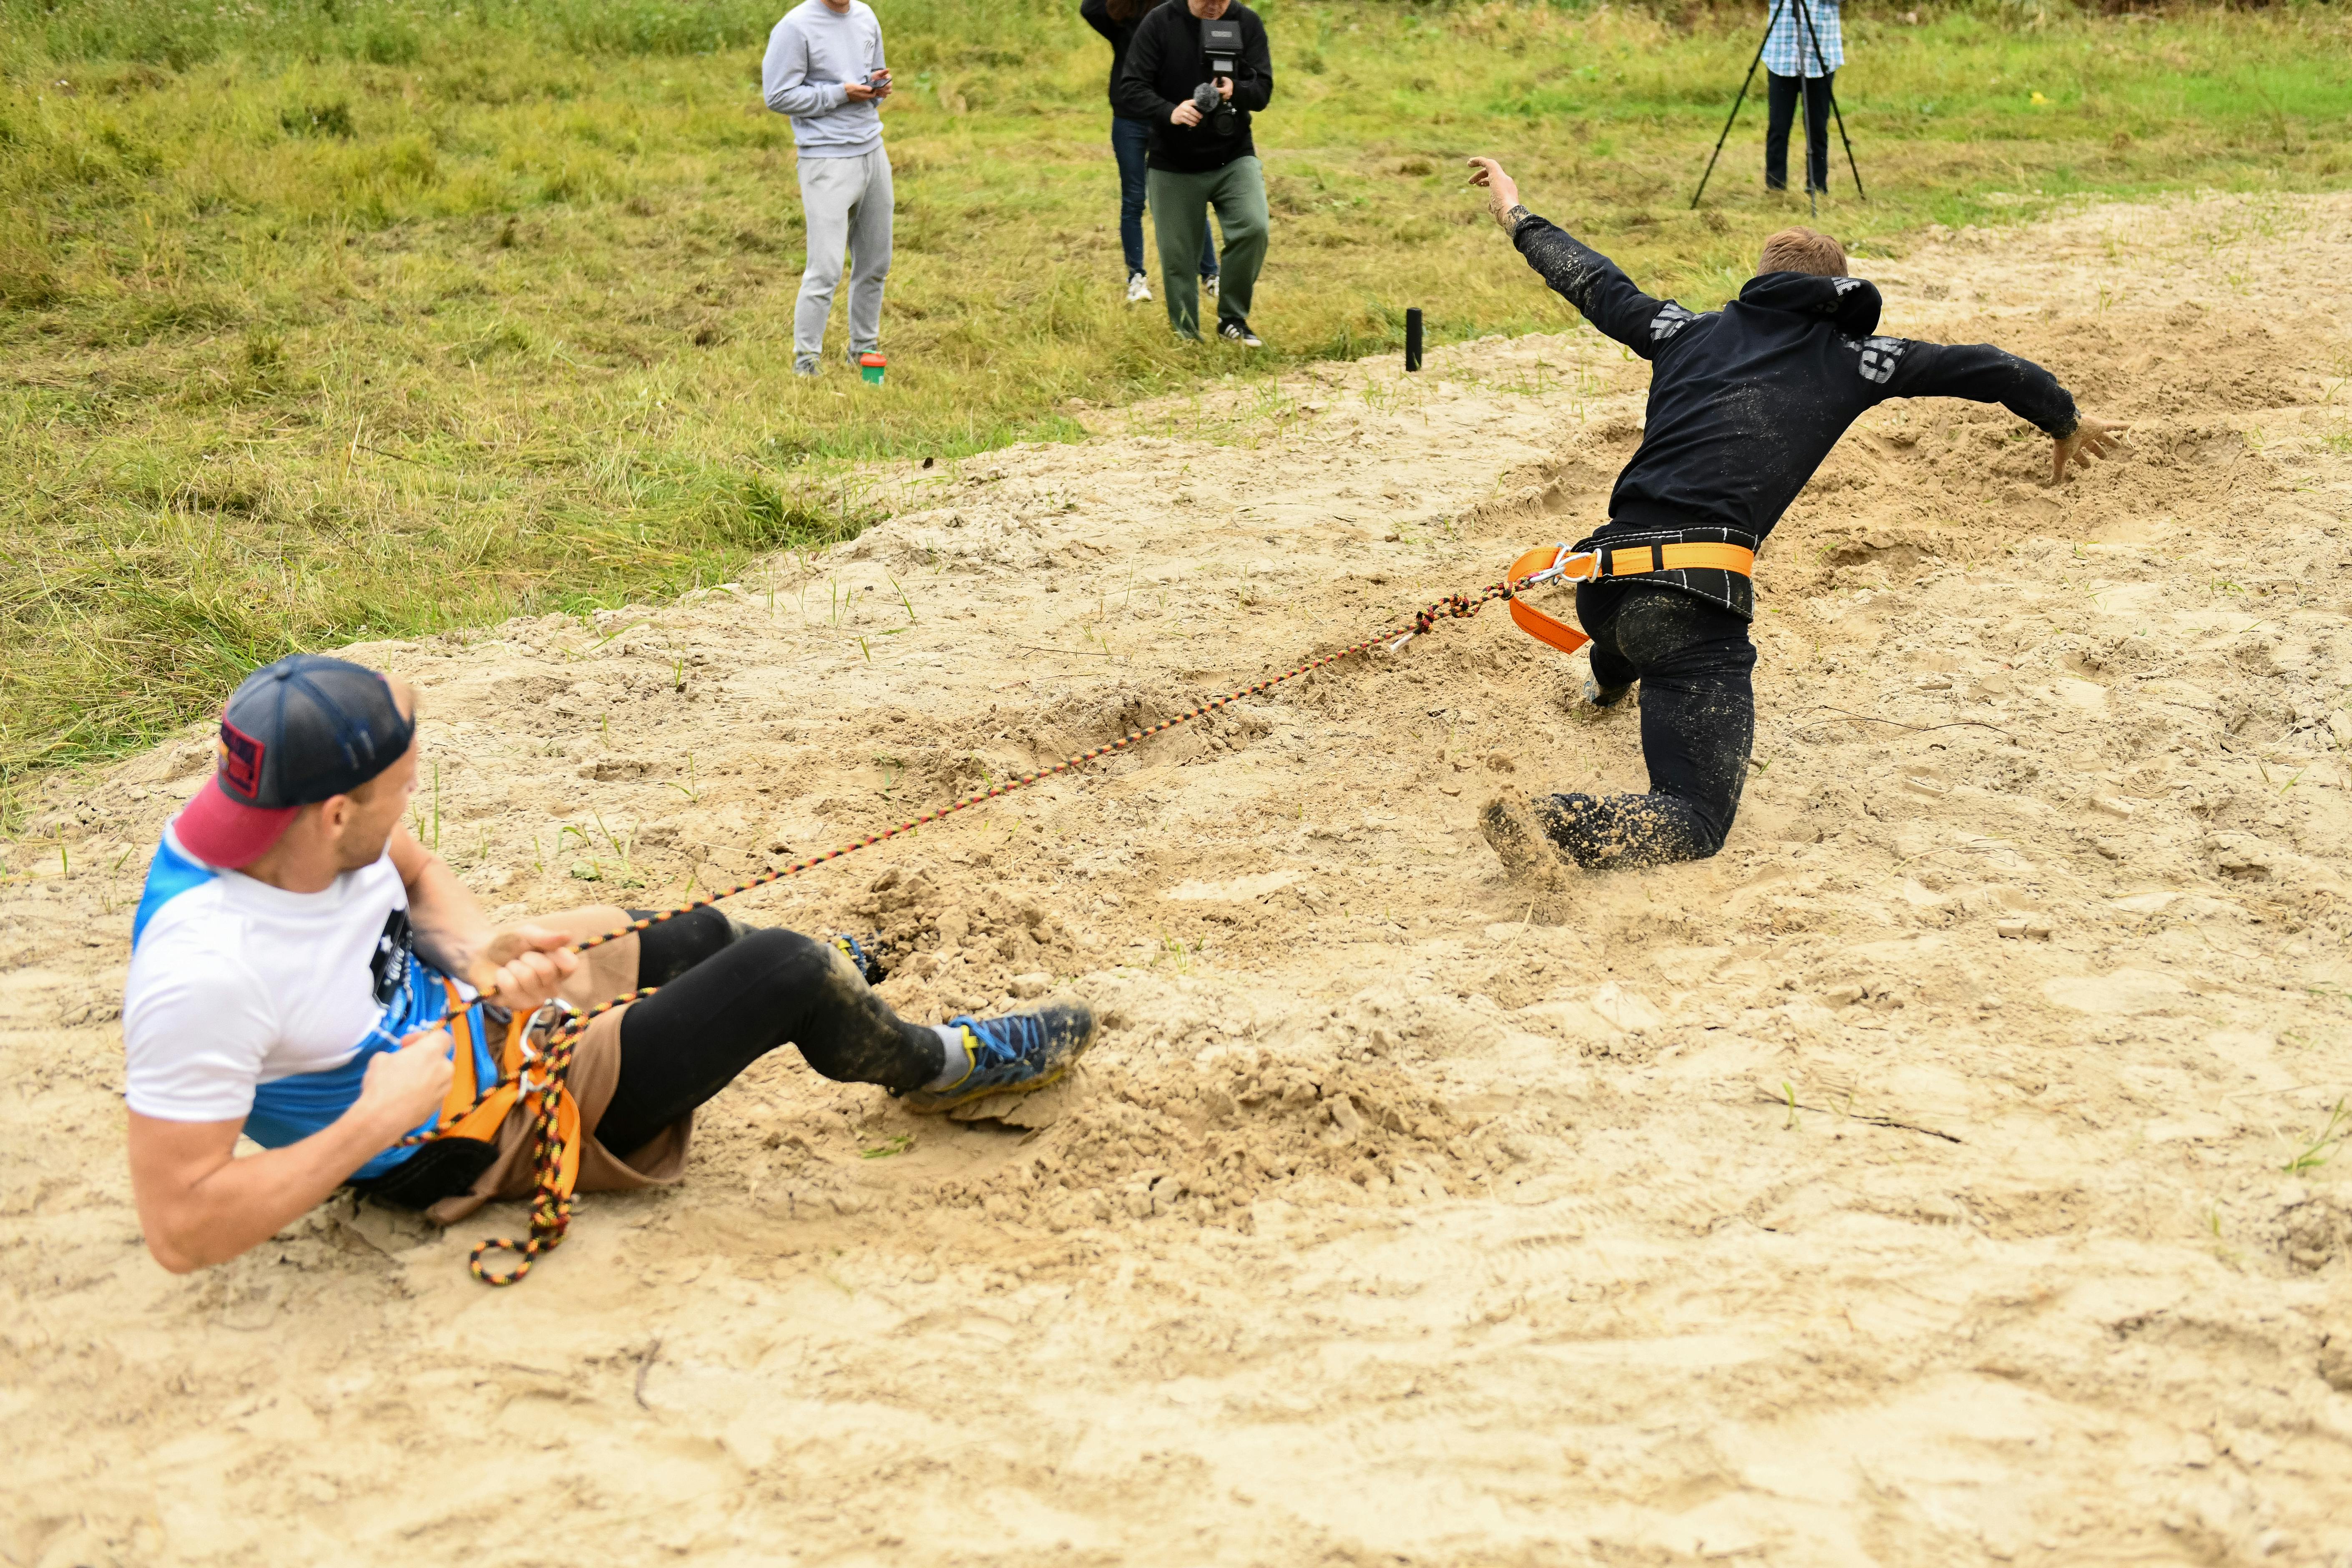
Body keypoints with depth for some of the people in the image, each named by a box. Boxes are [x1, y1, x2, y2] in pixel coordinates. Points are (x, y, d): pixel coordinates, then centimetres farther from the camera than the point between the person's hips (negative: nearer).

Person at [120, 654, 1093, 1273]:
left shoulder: (276, 801, -17)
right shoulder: (204, 971, -40)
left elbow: (415, 871, 5)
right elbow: (179, 1229, -37)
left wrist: (475, 956, -16)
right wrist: (378, 1121, -35)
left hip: (464, 1012, 8)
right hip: (468, 1136, -8)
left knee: (703, 937, 26)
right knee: (784, 974, -7)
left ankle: (818, 999, 63)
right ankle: (938, 1065, 25)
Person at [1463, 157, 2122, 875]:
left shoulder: (1691, 331, 22)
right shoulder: (1848, 357, 14)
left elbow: (1595, 284, 35)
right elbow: (1984, 369, 19)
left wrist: (1517, 216, 51)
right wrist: (2066, 422, 36)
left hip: (1602, 583, 6)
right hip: (1694, 600, -6)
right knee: (1697, 823, -5)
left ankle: (1610, 680, 73)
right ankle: (1551, 826, -30)